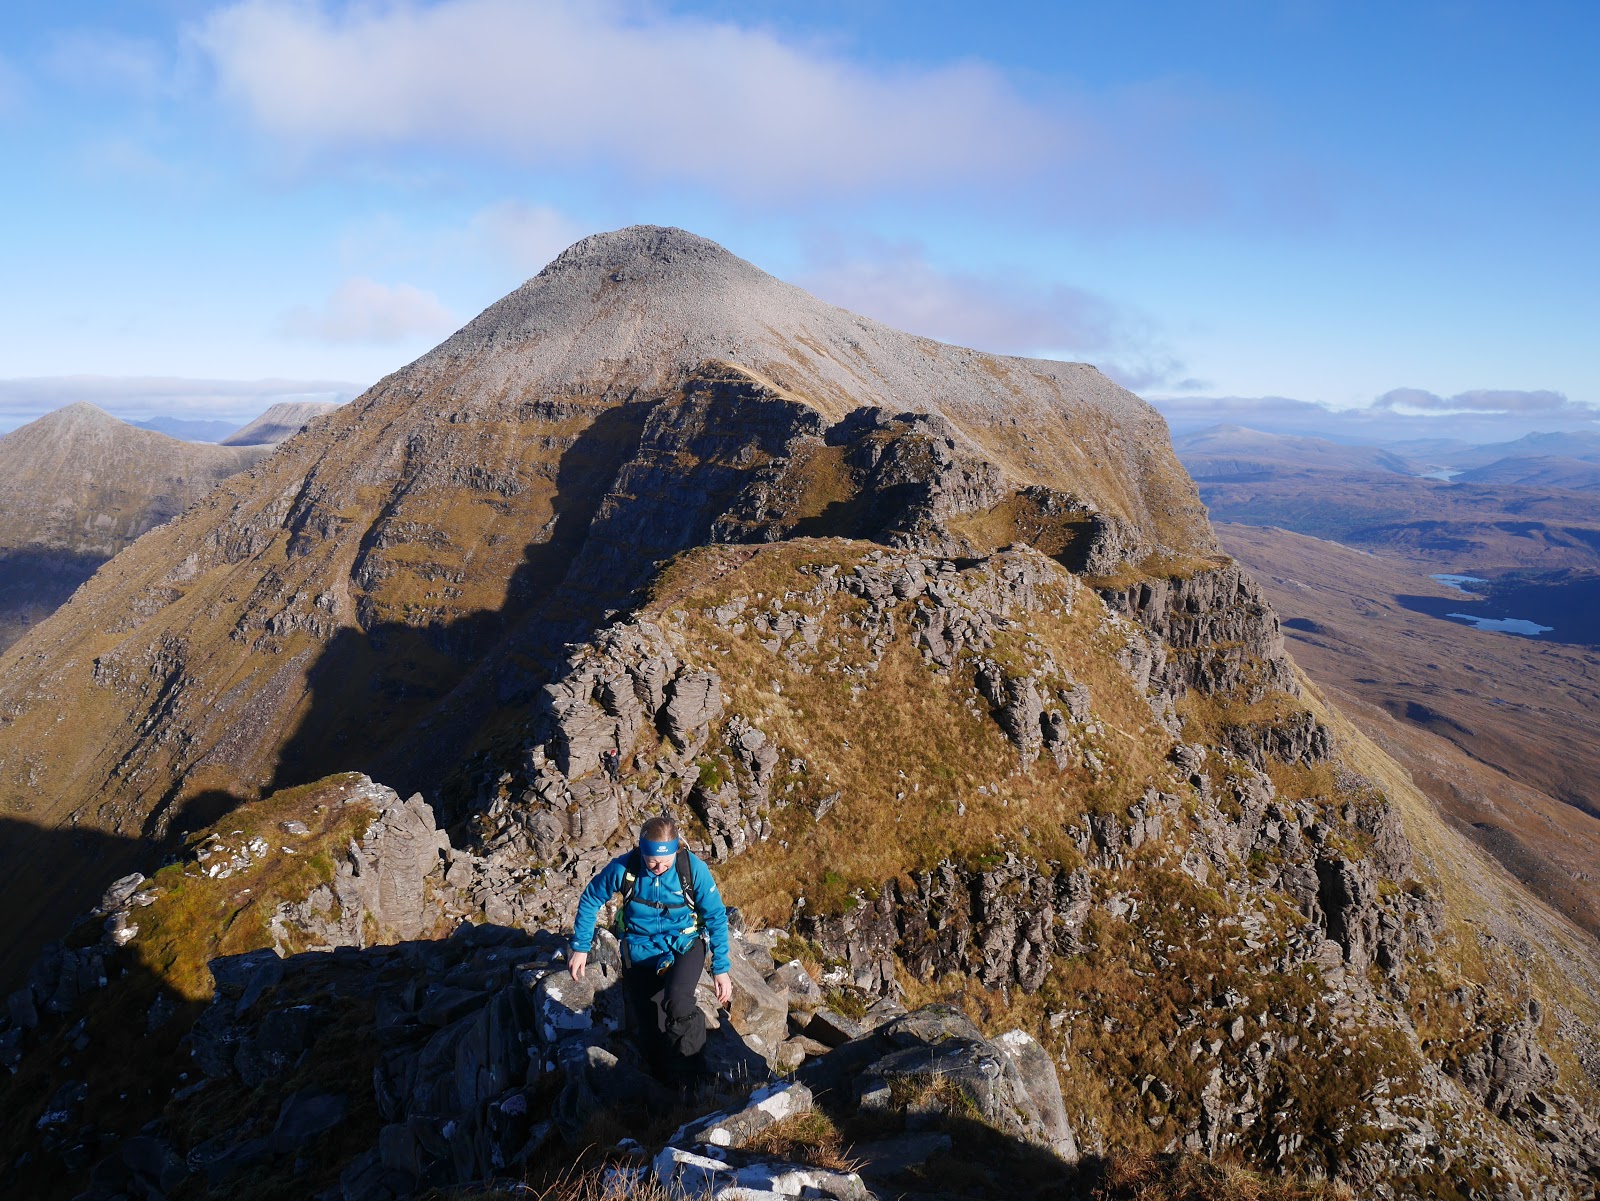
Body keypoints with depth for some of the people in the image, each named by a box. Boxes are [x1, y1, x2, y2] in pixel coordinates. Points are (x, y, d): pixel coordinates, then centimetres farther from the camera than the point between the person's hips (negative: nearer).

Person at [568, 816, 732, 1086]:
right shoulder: (623, 868, -18)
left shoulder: (693, 868, -20)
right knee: (649, 1033, 2)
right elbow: (590, 901, 1)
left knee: (677, 1001, -31)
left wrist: (721, 968, -9)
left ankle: (693, 1080, -9)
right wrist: (580, 946, 3)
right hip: (640, 950, 2)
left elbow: (716, 917, -9)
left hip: (684, 945, -2)